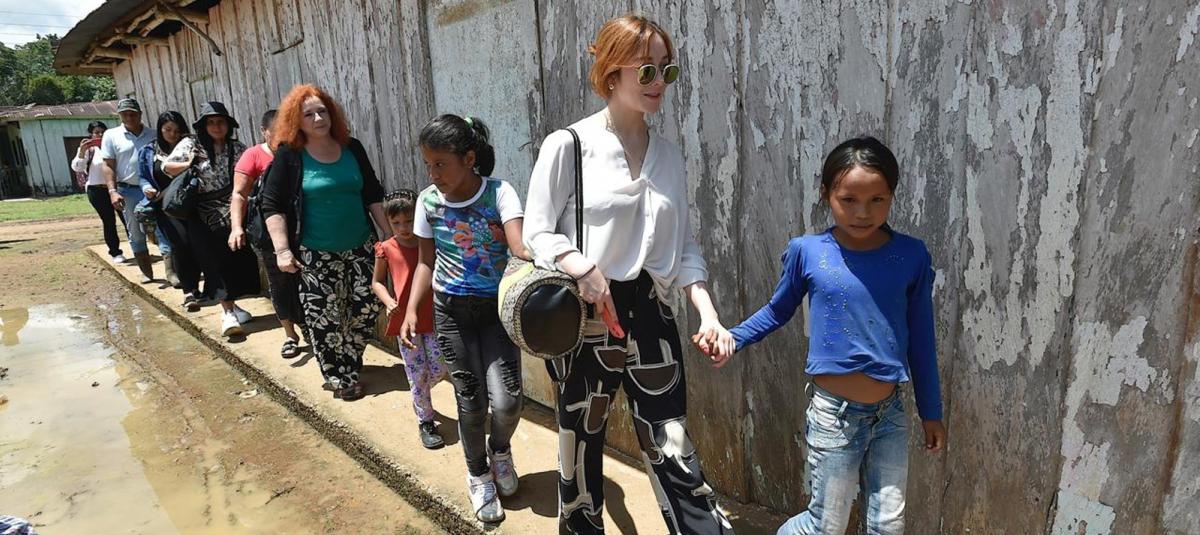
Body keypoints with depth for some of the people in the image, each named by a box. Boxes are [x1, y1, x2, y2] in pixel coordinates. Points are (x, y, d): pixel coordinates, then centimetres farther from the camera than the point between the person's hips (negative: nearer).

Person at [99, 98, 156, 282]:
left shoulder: (152, 135, 7)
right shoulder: (111, 135, 4)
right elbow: (108, 166, 1)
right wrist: (112, 191, -11)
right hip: (129, 191, 0)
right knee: (137, 235, 7)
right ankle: (147, 272, 16)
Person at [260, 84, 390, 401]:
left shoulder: (351, 148, 5)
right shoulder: (289, 155, -6)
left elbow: (374, 195, 10)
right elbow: (272, 205, -6)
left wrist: (389, 233, 6)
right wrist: (282, 249, -14)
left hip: (361, 246, 4)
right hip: (317, 254, -3)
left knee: (368, 307, 5)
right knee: (324, 318, 1)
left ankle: (349, 362, 29)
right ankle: (339, 377, 19)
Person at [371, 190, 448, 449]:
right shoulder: (386, 249, -2)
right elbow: (377, 282, 8)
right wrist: (388, 301, -8)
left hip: (433, 319, 1)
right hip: (404, 321, -1)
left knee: (439, 369, 5)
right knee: (417, 375, 5)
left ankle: (420, 396, 38)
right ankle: (425, 422, 21)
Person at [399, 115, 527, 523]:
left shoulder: (499, 193, -14)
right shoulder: (428, 201, -3)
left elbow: (519, 246, -28)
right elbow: (427, 263, 5)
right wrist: (411, 309, -6)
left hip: (498, 308, -2)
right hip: (451, 311, 2)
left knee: (506, 401, -8)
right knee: (471, 400, 7)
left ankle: (500, 449, 28)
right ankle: (479, 475, 33)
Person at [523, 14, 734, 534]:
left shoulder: (670, 156, 7)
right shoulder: (568, 145, -7)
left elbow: (684, 245, 8)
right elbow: (537, 232, -6)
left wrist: (707, 312, -5)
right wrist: (581, 267, -25)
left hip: (650, 314, 3)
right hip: (583, 318, -3)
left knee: (671, 449, 4)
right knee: (581, 444, 14)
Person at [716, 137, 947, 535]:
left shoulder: (912, 256, -5)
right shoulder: (807, 251, -10)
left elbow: (920, 338, 4)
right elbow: (778, 311, 7)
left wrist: (931, 411, 10)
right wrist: (733, 338, -7)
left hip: (890, 413, 3)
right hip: (832, 413, -2)